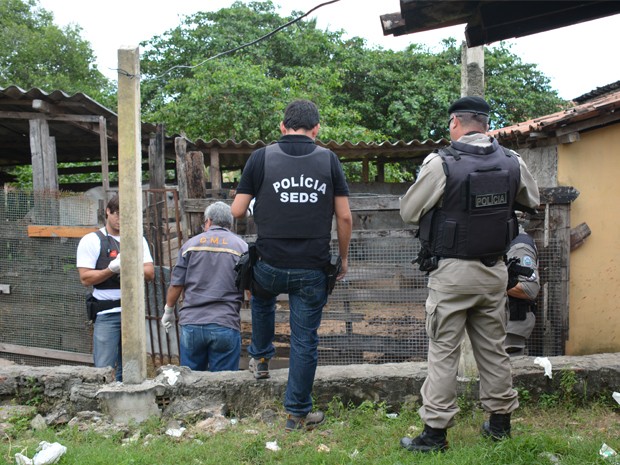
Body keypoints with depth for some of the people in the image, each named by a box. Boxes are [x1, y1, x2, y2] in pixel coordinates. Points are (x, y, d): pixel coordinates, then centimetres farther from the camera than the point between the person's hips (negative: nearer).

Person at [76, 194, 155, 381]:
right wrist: (112, 269, -18)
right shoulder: (91, 240, 2)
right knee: (104, 369, -6)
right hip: (106, 313, -4)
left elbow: (150, 273, 7)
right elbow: (85, 278, -5)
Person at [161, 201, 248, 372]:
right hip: (226, 326, -1)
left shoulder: (191, 244, 7)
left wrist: (168, 310, 23)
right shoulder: (241, 247, 4)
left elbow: (176, 285, 7)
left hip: (191, 324, 2)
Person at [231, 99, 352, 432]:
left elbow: (237, 211, -1)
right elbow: (344, 217, -2)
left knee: (262, 298, 34)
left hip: (270, 265, 0)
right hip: (313, 270, 0)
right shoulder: (328, 159, 0)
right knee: (305, 341, 9)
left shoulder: (261, 157, -2)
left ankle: (260, 358, 46)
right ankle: (298, 414, 17)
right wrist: (343, 258, 11)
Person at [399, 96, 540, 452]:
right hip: (495, 270, 5)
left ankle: (435, 432, 8)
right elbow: (532, 202, 17)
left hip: (452, 272, -5)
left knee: (444, 352, 3)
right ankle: (501, 421, 28)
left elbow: (409, 212, -7)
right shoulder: (512, 162, 0)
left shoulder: (441, 163, -15)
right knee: (494, 348, 16)